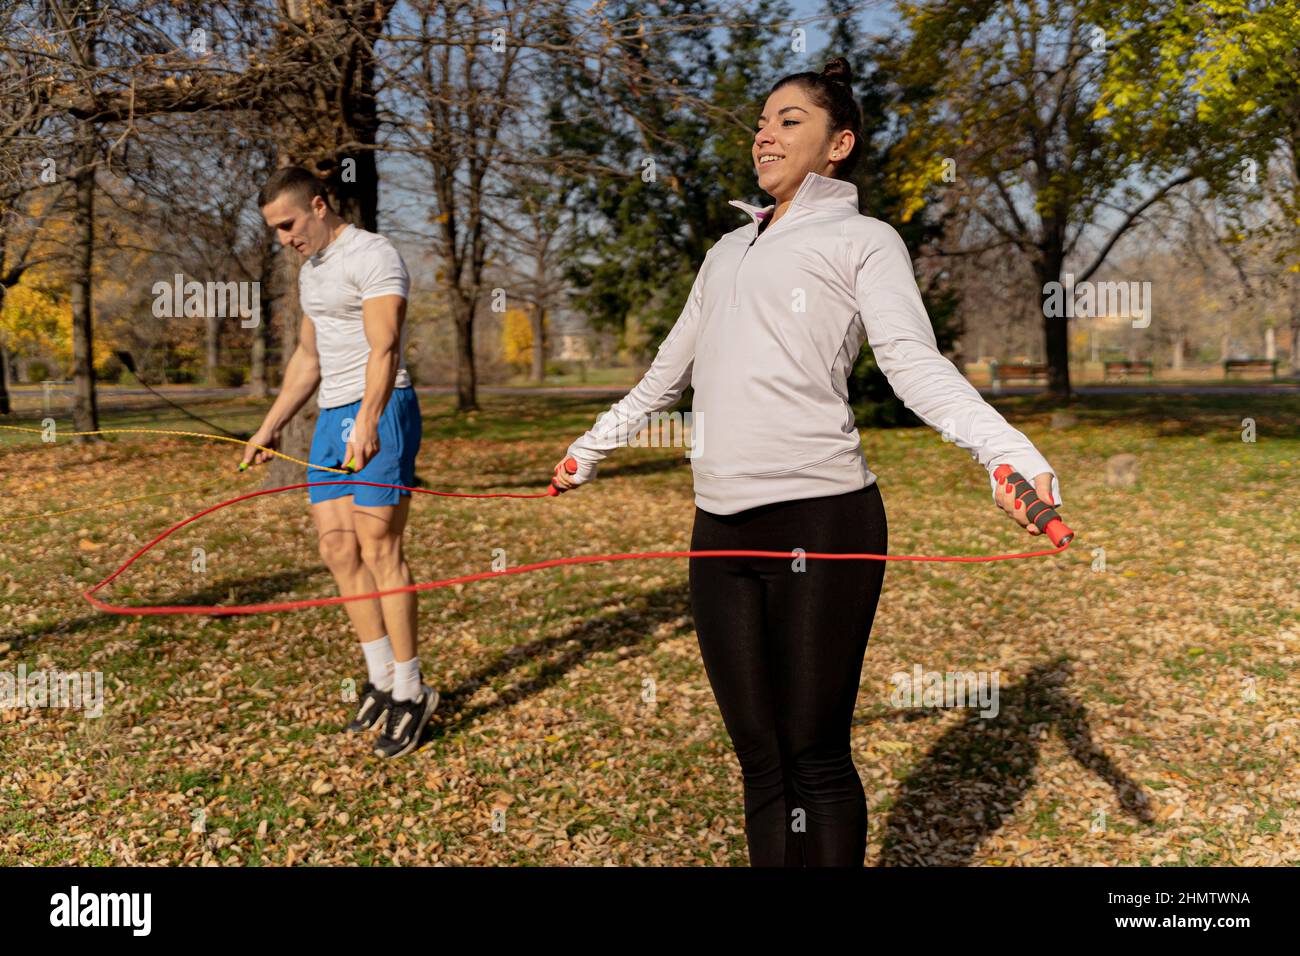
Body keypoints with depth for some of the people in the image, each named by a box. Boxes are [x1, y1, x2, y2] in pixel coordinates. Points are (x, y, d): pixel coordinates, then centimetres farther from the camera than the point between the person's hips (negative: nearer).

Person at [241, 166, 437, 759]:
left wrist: (367, 423, -34)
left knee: (377, 550, -11)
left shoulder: (373, 255, -9)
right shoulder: (310, 271, 20)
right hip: (330, 418, 9)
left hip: (380, 414, -9)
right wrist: (270, 425, 27)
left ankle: (410, 691, -2)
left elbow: (384, 348, -22)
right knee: (337, 550, 5)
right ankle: (381, 680, 14)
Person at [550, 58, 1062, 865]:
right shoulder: (730, 249, 24)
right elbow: (668, 373, 33)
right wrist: (593, 446, 40)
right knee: (760, 757, 9)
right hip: (721, 526, 6)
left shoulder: (862, 239, 6)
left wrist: (1010, 454, -25)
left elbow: (917, 365, -9)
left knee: (816, 755, 0)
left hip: (819, 518, -5)